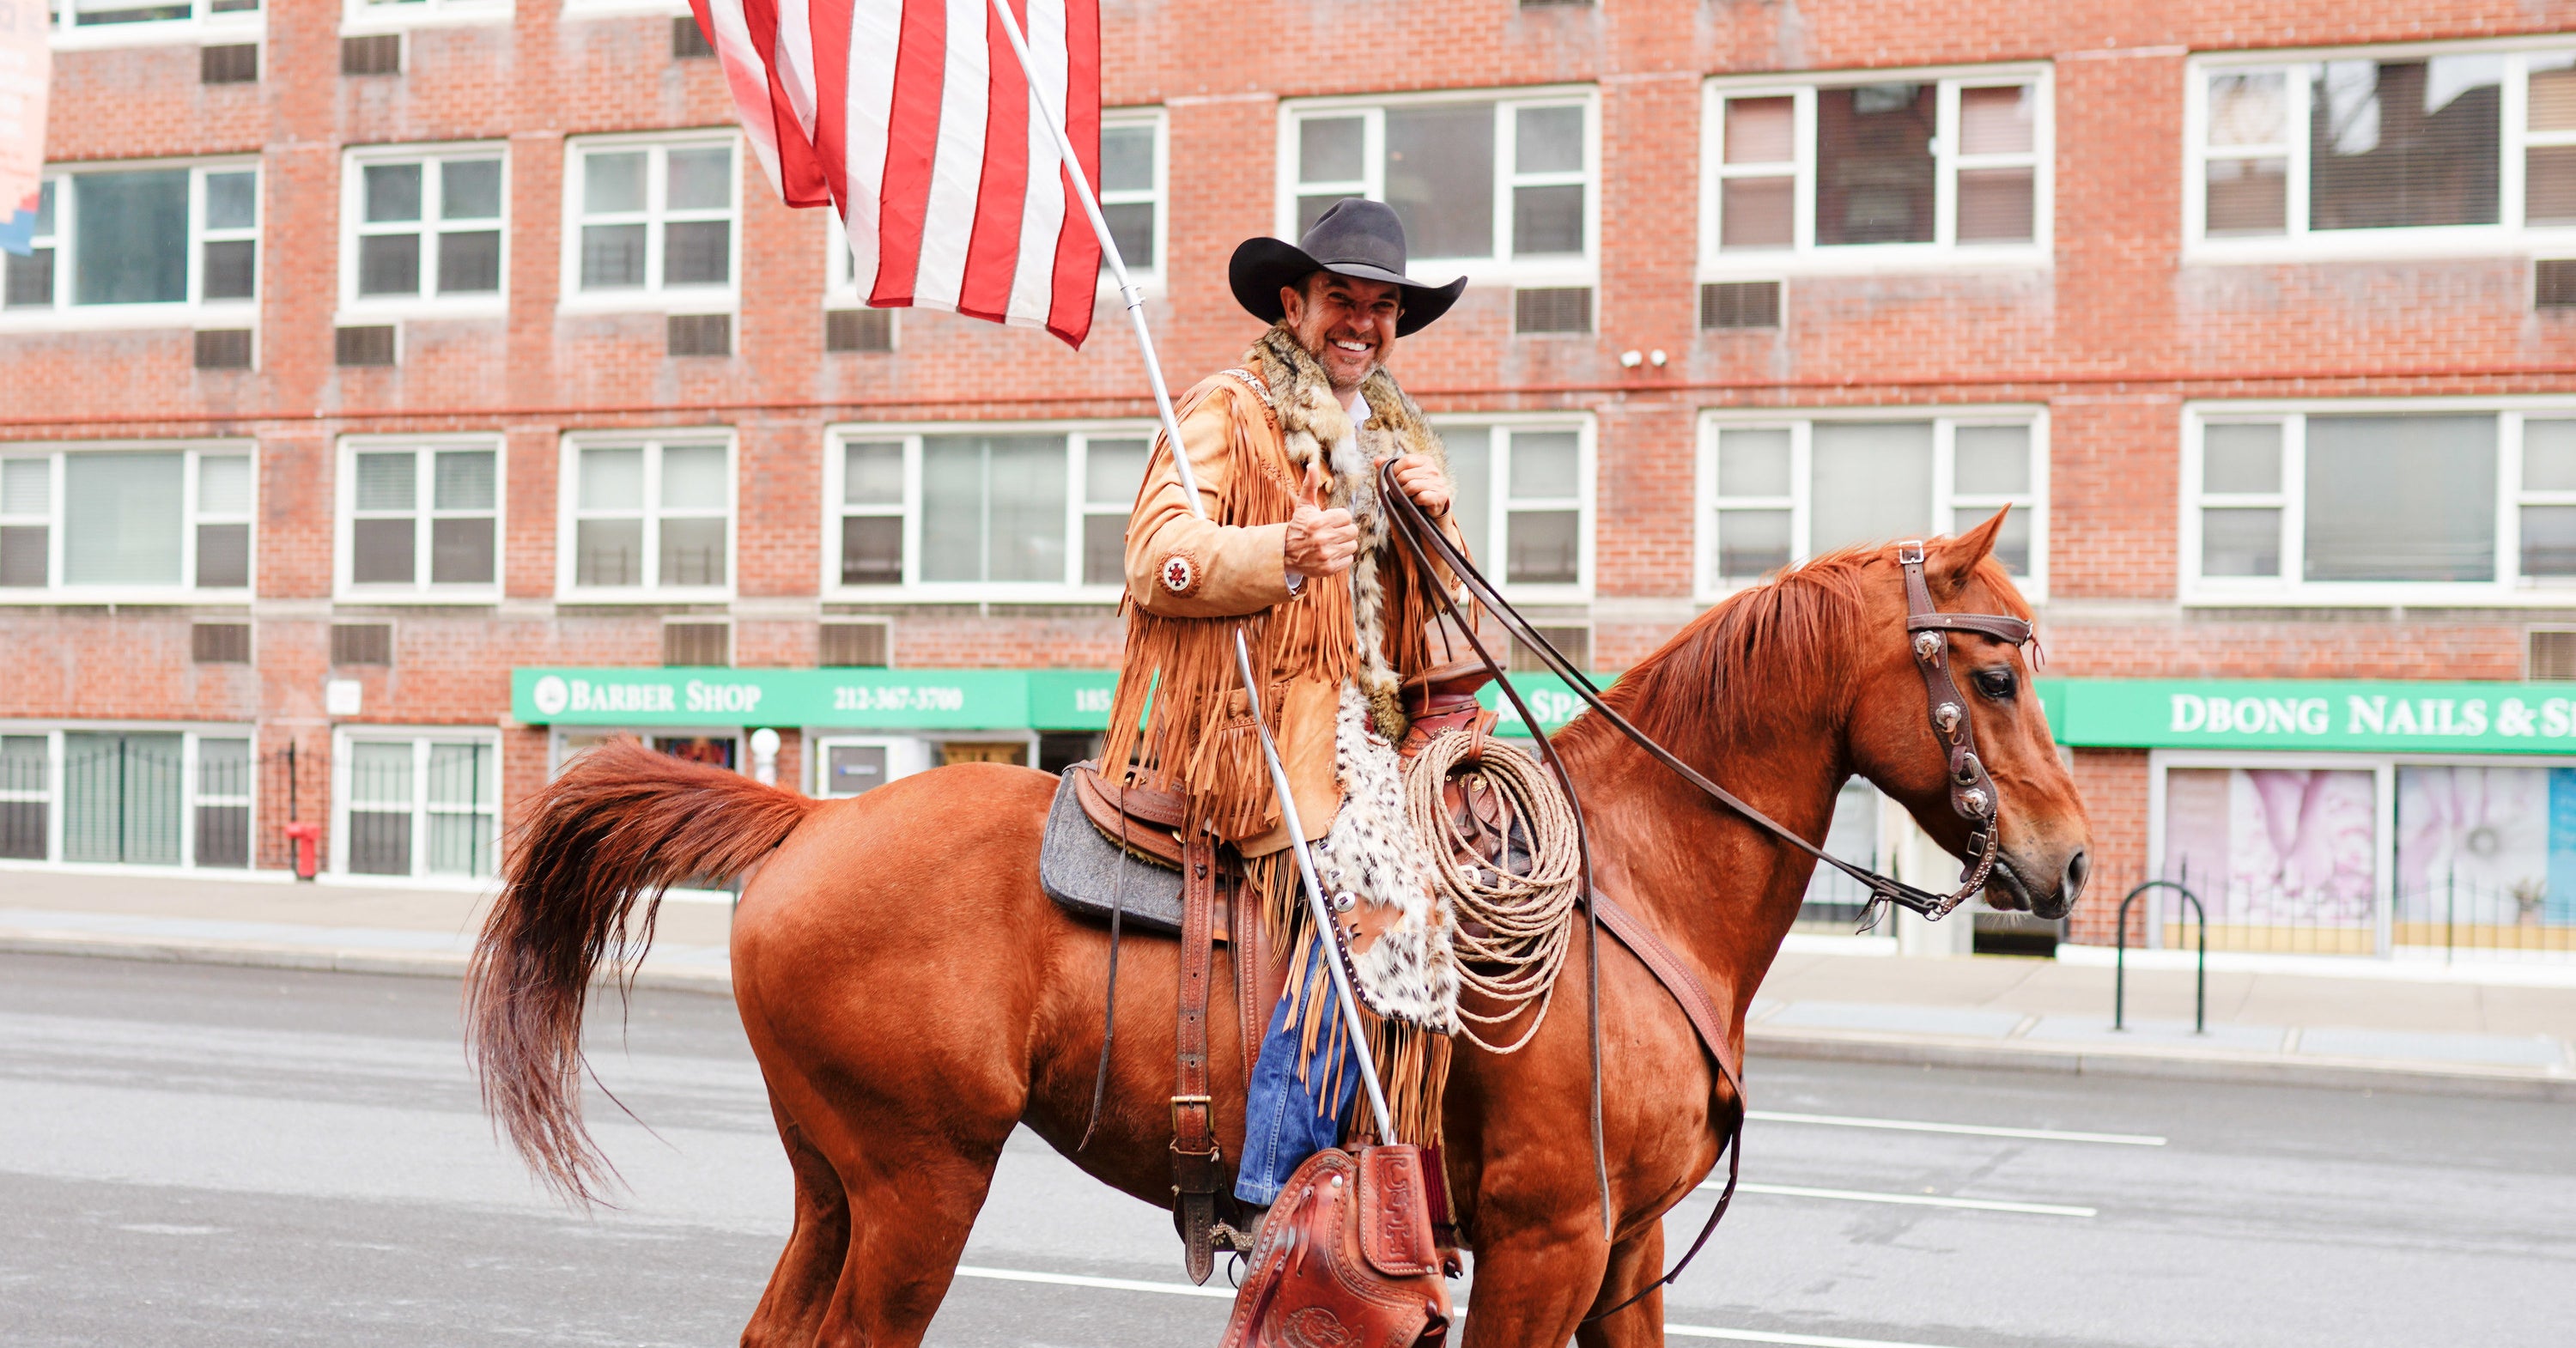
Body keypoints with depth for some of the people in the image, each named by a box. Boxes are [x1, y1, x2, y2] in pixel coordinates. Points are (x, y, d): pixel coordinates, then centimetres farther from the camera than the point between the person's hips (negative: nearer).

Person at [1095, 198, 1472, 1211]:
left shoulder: (1396, 437, 25)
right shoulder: (1229, 409, 2)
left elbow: (1437, 621, 23)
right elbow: (1157, 560, -11)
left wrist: (1436, 524, 3)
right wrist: (1285, 552, -28)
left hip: (1366, 725, 8)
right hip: (1252, 719, -8)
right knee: (1372, 889, -27)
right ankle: (1269, 1189, -25)